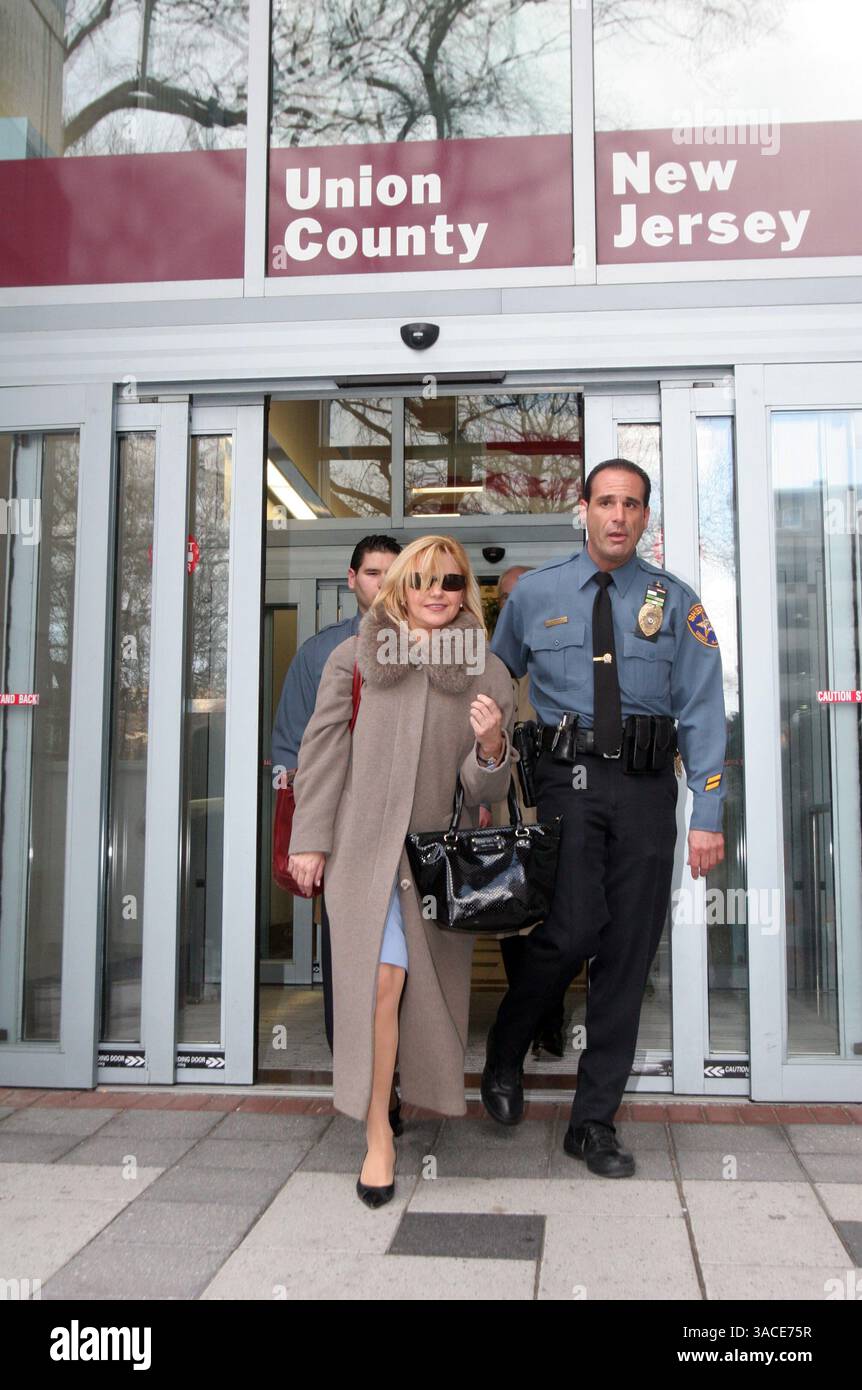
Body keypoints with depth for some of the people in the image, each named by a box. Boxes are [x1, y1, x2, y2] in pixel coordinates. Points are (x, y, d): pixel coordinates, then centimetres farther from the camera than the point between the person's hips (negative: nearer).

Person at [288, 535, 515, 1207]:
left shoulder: (488, 674, 2)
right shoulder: (356, 656, 0)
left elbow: (489, 789, 0)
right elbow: (323, 746, 3)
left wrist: (490, 746, -22)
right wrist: (309, 838, 0)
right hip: (363, 844, -2)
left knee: (435, 986, 11)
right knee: (380, 979, -10)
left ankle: (428, 1099, 36)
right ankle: (378, 1133, 3)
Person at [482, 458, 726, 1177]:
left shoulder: (676, 602, 6)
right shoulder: (535, 594, 8)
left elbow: (703, 712, 1)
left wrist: (708, 817, -6)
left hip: (647, 786, 2)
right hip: (568, 775, -1)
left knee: (629, 952, 5)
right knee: (575, 928, -18)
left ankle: (595, 1122, 21)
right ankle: (506, 1052, 13)